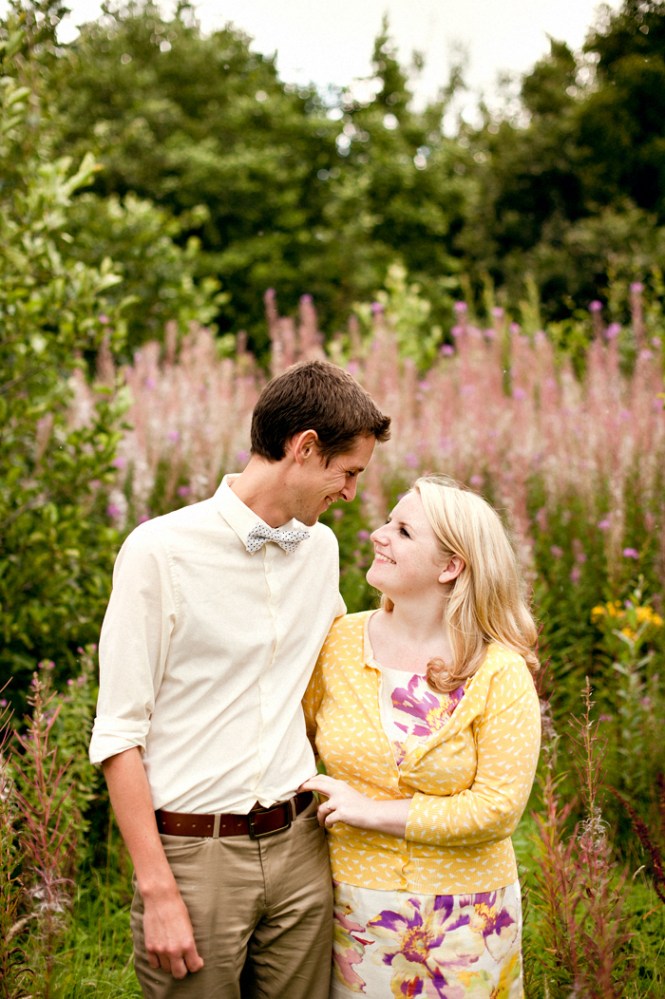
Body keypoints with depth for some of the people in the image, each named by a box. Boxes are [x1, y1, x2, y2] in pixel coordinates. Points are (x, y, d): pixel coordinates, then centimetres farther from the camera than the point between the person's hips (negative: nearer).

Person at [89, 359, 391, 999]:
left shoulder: (321, 547, 8)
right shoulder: (160, 550, -11)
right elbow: (118, 734, -11)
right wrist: (157, 891, -14)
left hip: (297, 846, 5)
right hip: (193, 853, -5)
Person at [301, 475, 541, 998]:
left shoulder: (500, 674, -12)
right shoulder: (339, 641, -4)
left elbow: (497, 809, -15)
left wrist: (372, 812, -16)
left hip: (463, 911, -2)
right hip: (356, 901, 2)